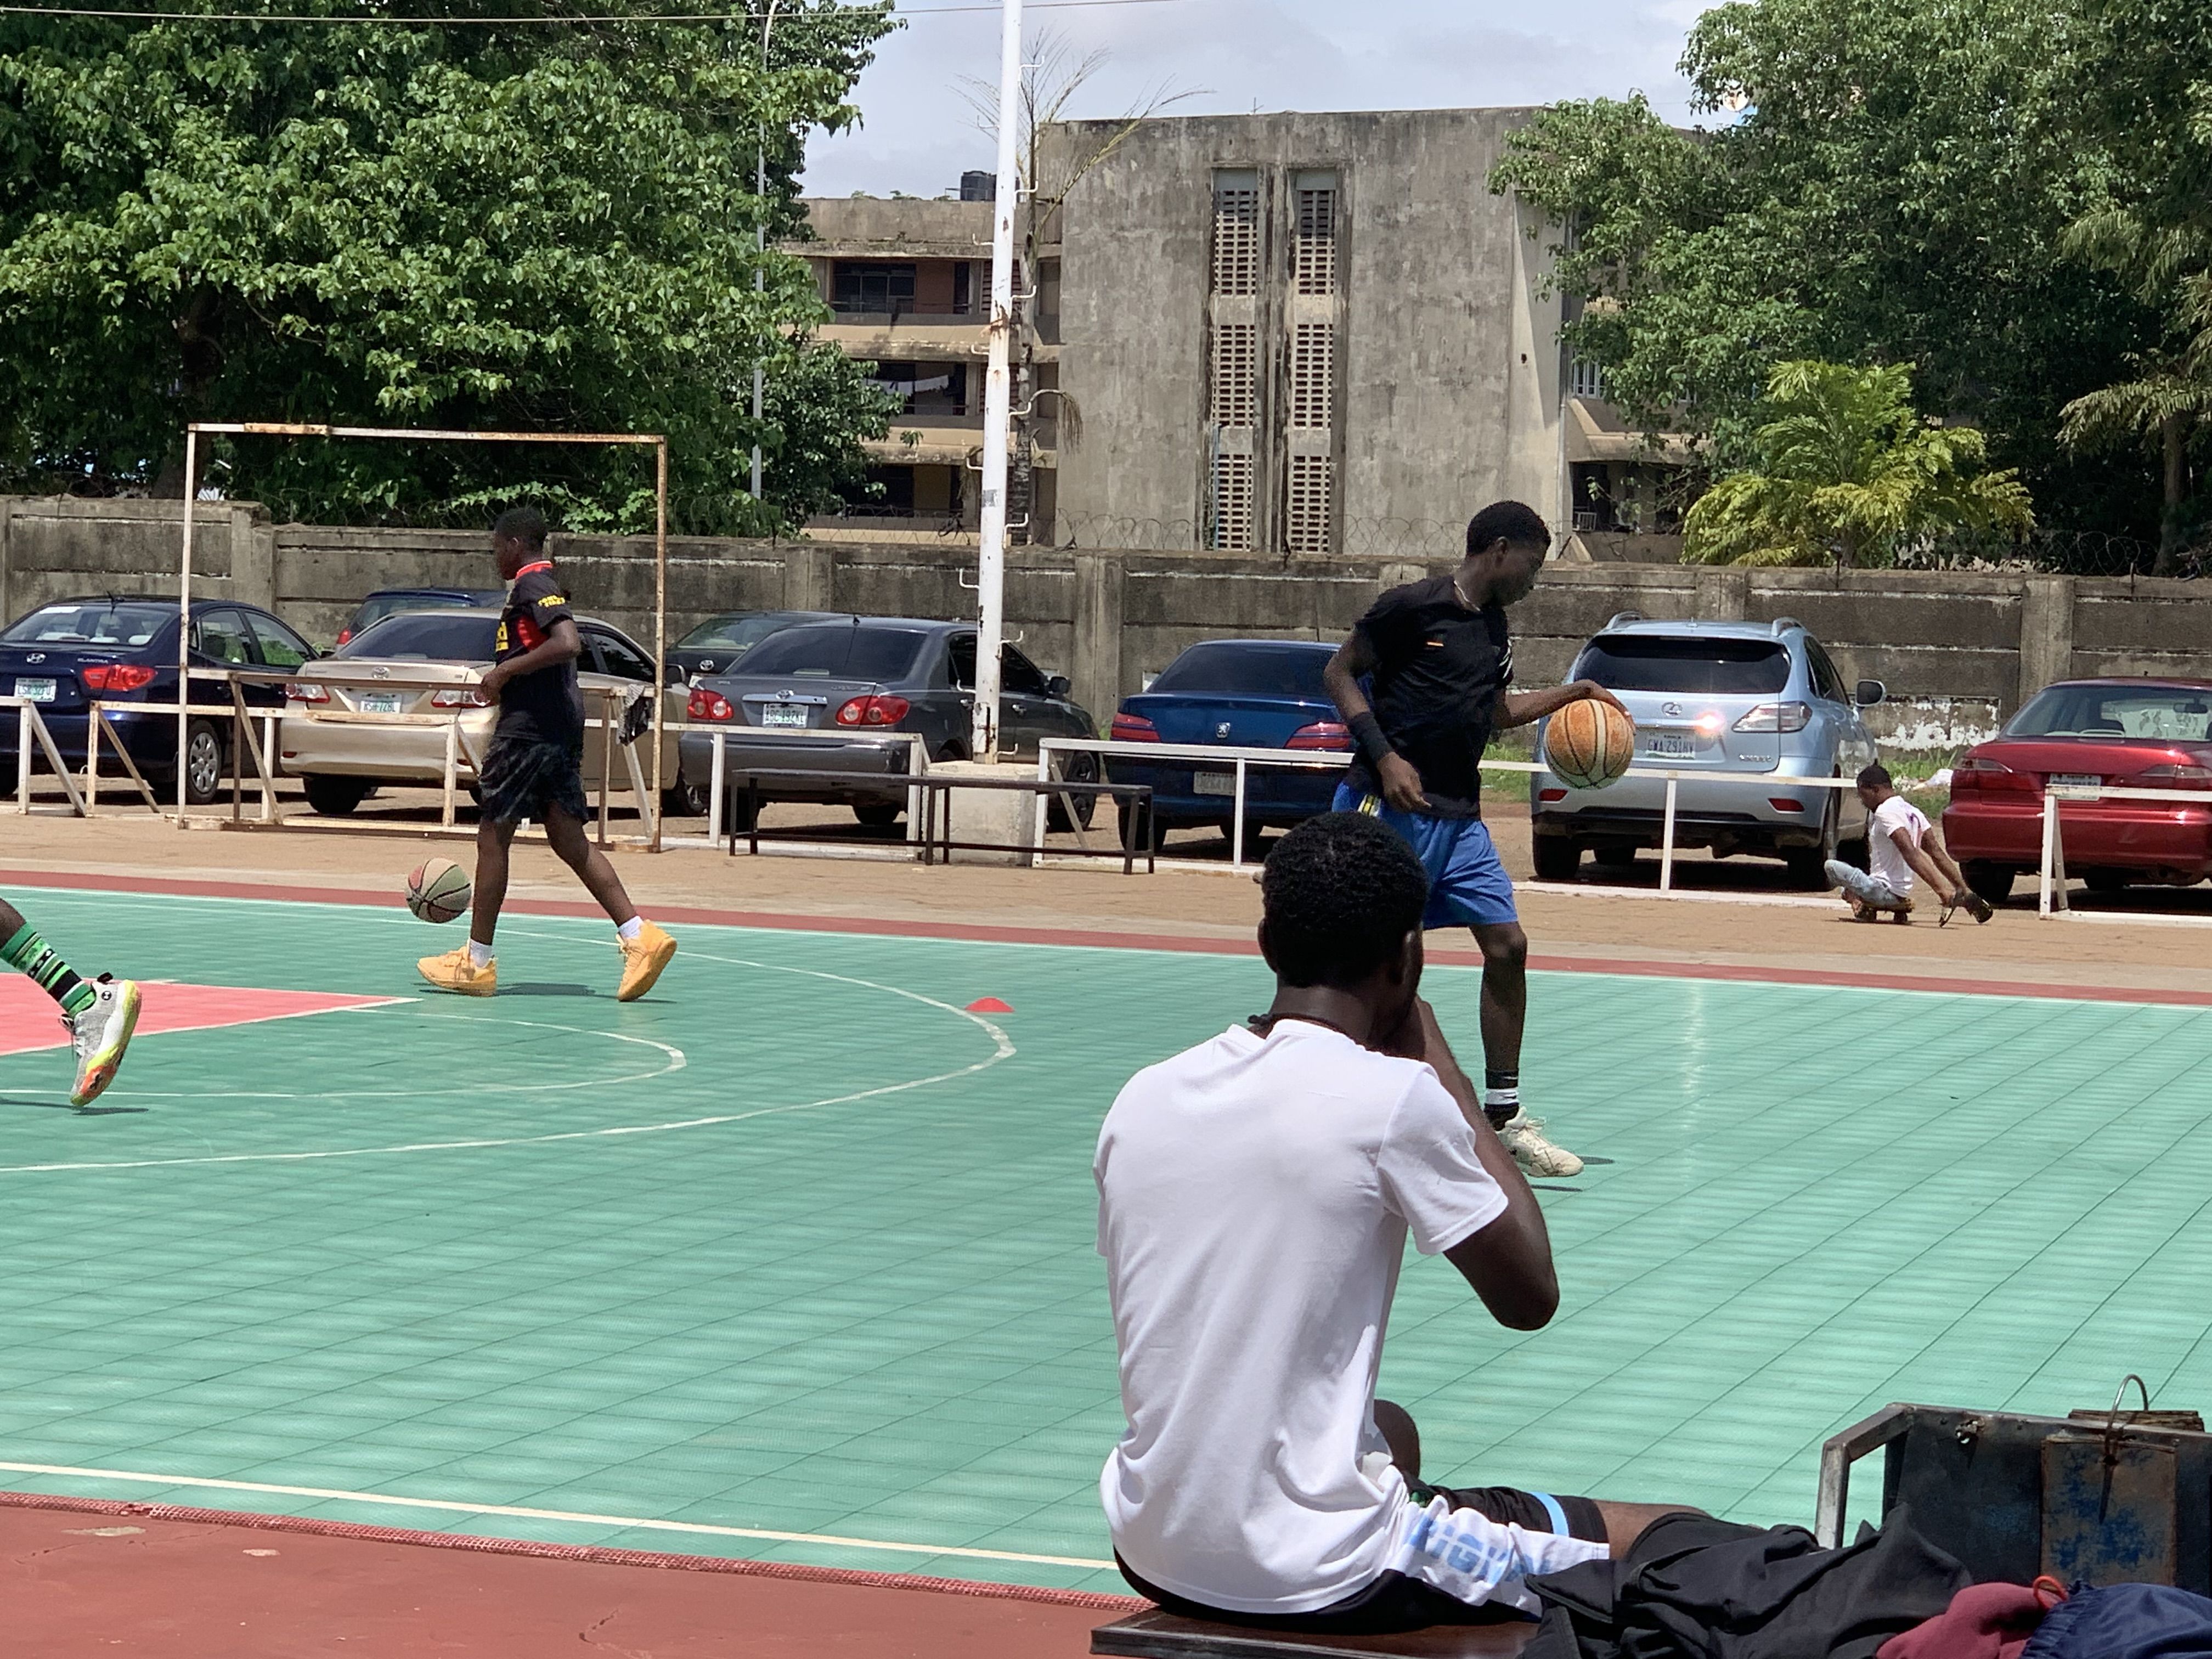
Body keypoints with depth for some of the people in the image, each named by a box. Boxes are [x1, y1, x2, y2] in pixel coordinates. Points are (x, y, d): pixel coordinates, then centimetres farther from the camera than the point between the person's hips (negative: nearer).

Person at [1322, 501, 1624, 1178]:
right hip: (1392, 810, -8)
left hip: (1459, 818, 8)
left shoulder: (1494, 627, 14)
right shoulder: (1412, 607, -10)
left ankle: (1503, 1116, 10)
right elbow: (1339, 673, -8)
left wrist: (1571, 693, 22)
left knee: (1507, 946, 2)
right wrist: (1385, 758, -17)